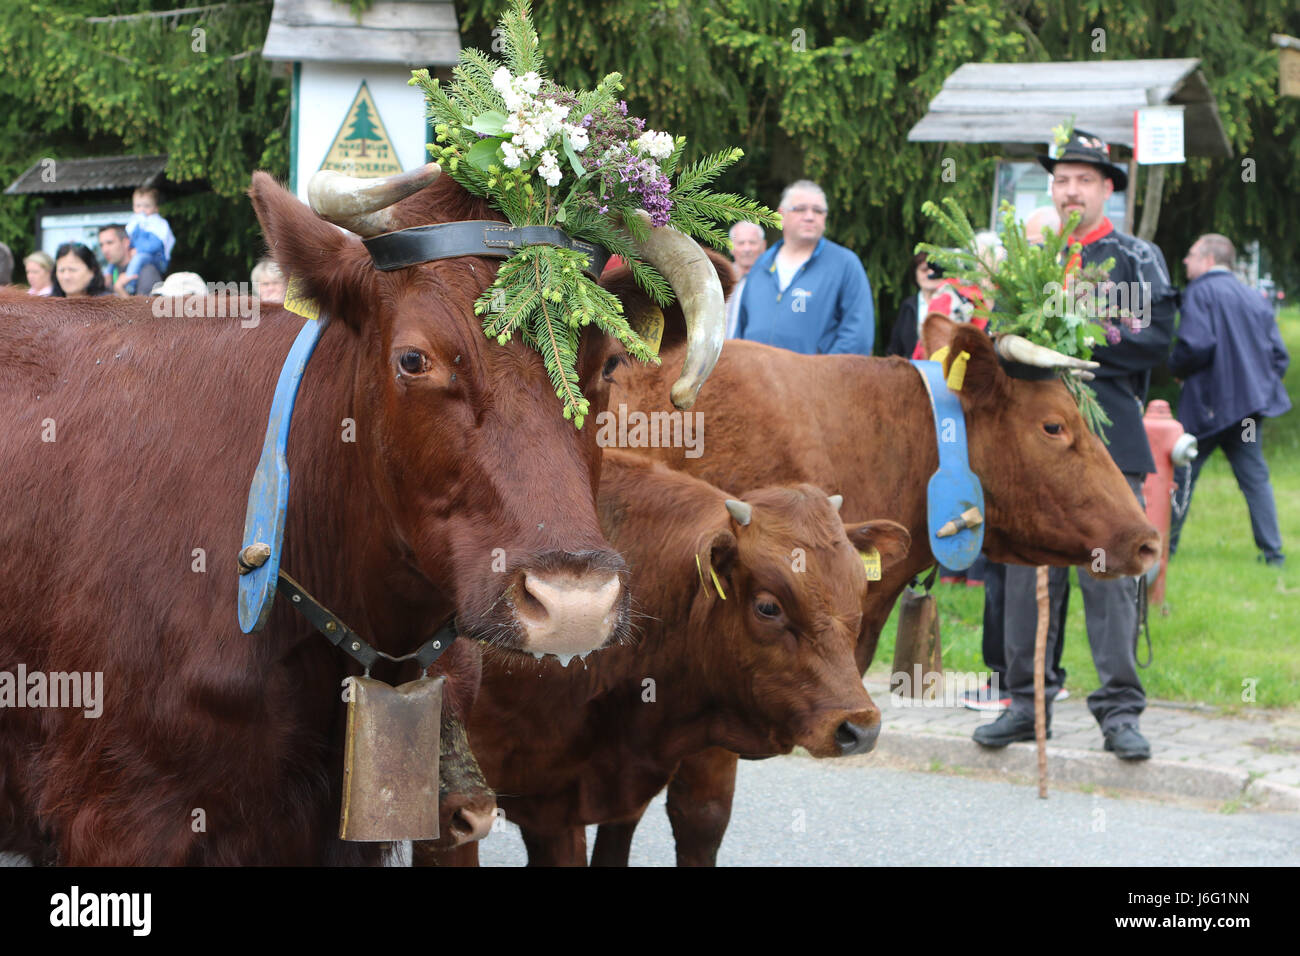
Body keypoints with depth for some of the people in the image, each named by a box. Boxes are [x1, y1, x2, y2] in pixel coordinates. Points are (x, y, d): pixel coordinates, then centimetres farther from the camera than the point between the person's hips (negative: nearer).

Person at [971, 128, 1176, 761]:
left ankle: (1120, 709, -2)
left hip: (1108, 440, -3)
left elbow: (1155, 342, -5)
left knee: (1110, 575, -6)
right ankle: (1027, 701, 12)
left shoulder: (1136, 258, 6)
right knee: (1028, 571, 4)